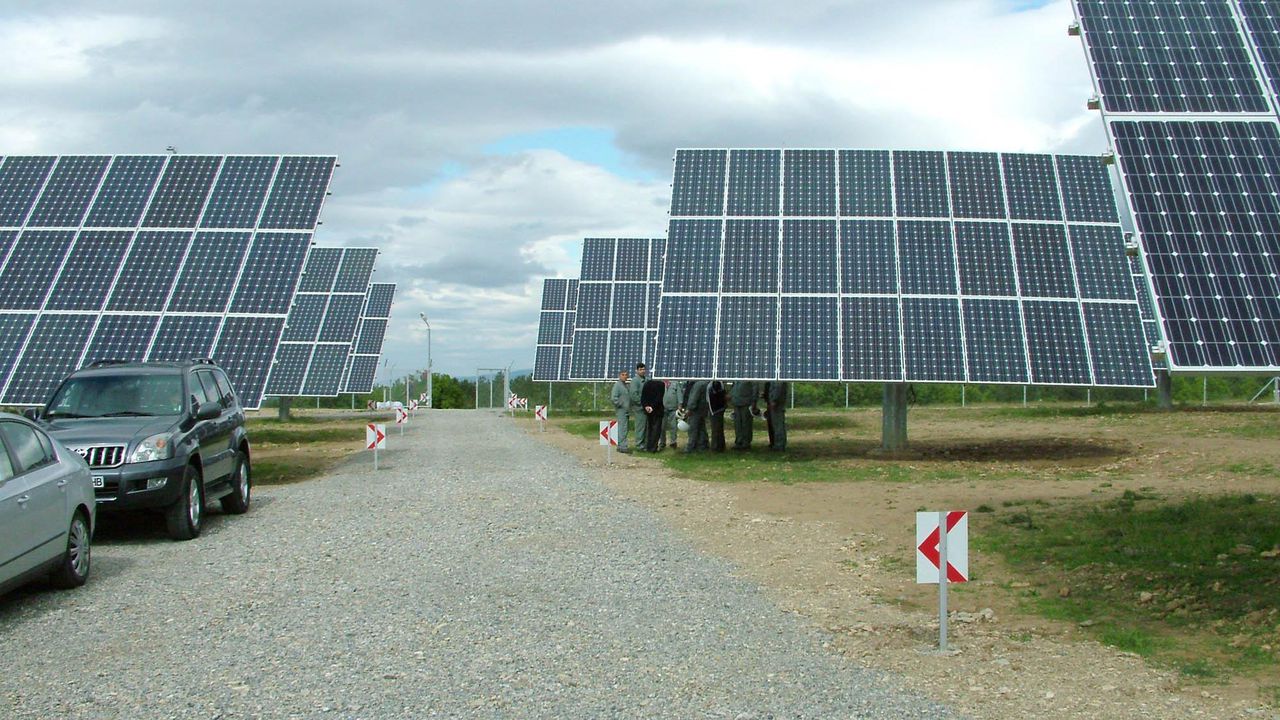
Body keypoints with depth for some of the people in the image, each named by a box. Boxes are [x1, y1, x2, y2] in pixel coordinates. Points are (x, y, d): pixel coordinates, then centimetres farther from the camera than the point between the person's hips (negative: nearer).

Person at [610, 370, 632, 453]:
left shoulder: (626, 385, 18)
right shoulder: (617, 385, -10)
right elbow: (614, 398, -18)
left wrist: (629, 407, 14)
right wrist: (620, 405, -13)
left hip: (626, 411, 9)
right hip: (621, 410, -9)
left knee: (623, 429, 10)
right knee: (622, 428, -11)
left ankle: (620, 446, 14)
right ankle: (622, 446, -12)